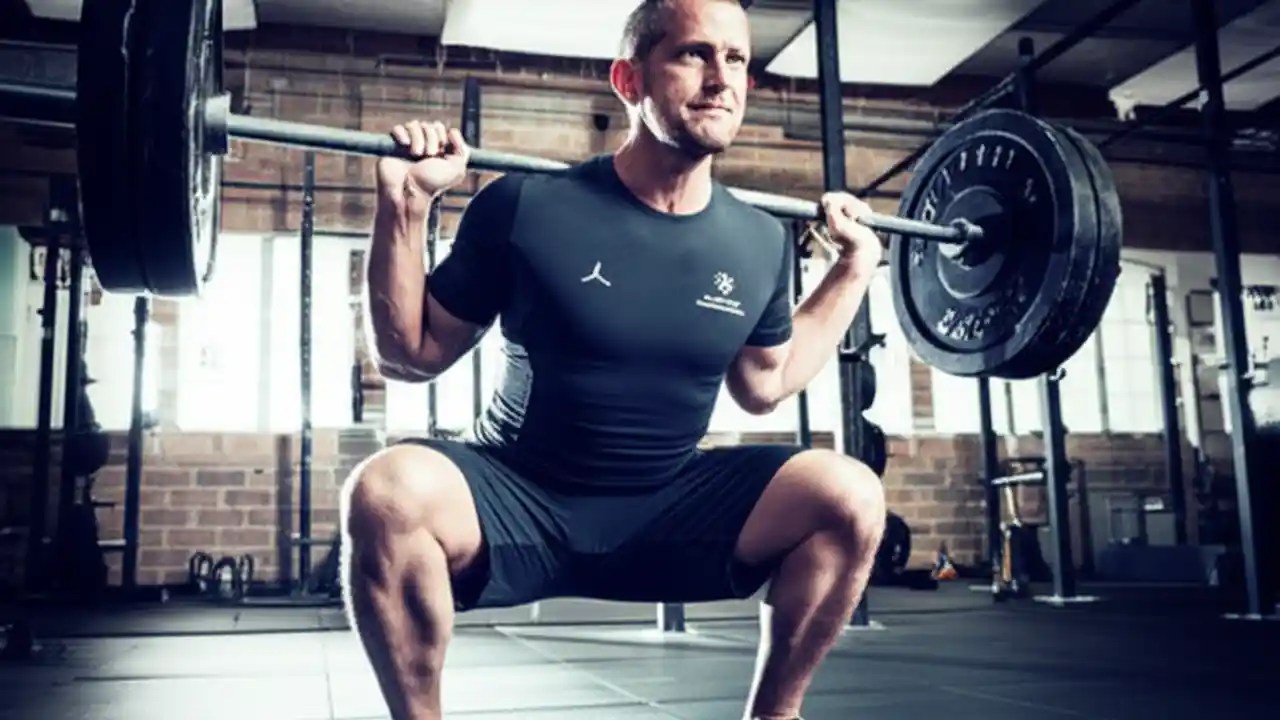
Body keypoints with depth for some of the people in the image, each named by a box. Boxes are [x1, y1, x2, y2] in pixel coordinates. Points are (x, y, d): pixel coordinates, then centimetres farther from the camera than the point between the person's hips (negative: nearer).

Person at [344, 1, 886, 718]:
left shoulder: (760, 242, -2)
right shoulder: (528, 207, -13)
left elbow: (764, 384, 15)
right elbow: (410, 356, -5)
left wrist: (855, 266, 10)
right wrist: (405, 208, -18)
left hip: (665, 510, 4)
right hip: (516, 503, -3)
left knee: (850, 495, -18)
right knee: (390, 494, -35)